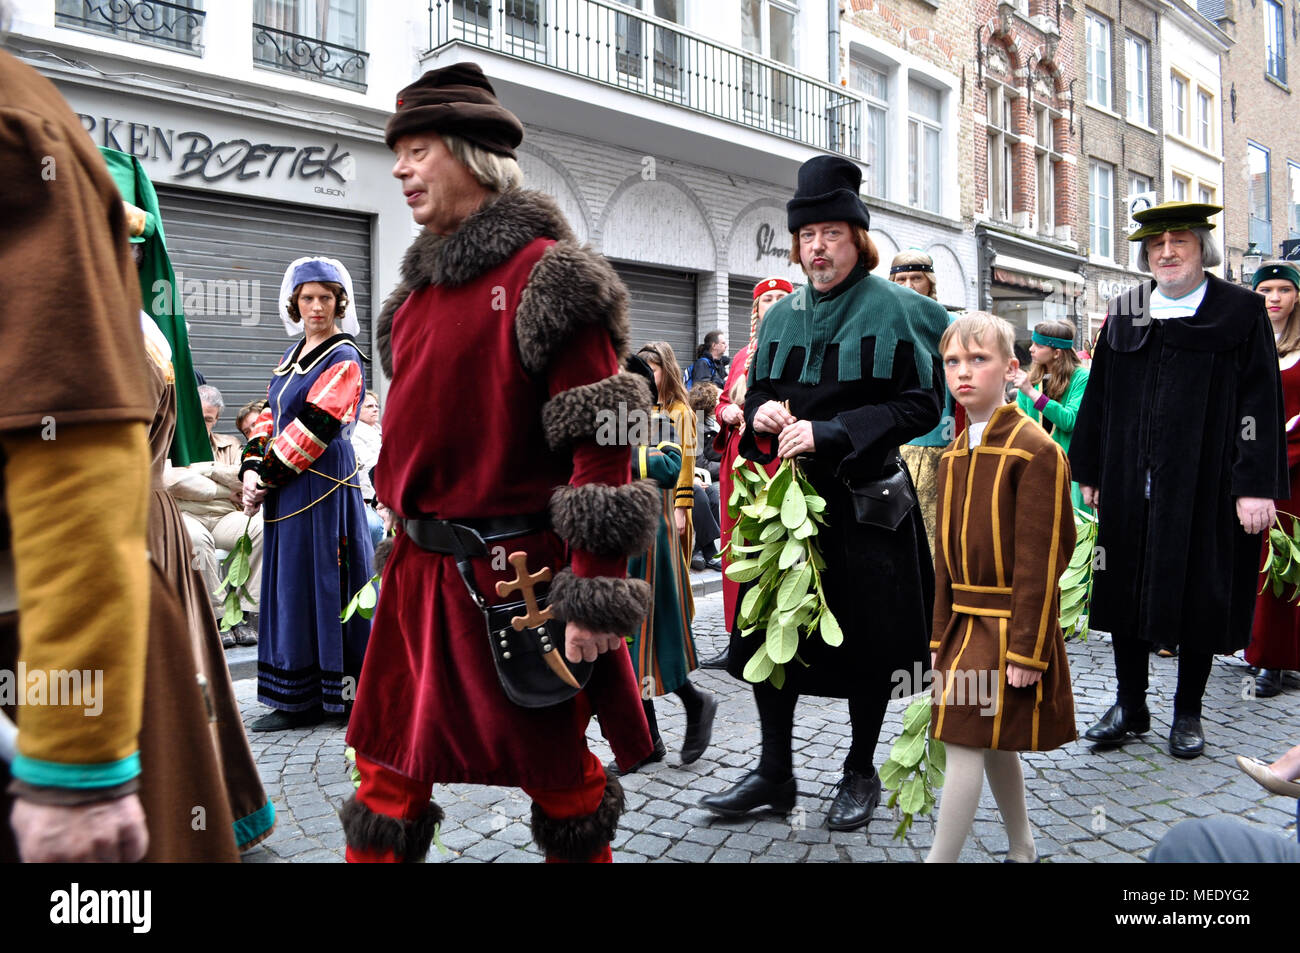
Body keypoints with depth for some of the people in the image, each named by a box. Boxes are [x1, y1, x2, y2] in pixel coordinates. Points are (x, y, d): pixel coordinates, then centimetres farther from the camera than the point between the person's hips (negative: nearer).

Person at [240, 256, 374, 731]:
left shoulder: (343, 360, -8)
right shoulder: (293, 355, 18)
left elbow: (313, 428, -15)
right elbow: (272, 414, 15)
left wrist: (267, 477, -12)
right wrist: (252, 468, 0)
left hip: (320, 483, -8)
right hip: (286, 486, 8)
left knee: (315, 582, -4)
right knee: (288, 582, 10)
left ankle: (309, 699, 6)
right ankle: (298, 697, 19)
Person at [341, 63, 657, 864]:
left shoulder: (548, 276, -11)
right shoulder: (422, 283, 13)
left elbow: (601, 444, -17)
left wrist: (594, 595, -21)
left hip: (520, 571, -7)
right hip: (421, 570, 7)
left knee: (556, 772, 12)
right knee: (390, 770, 14)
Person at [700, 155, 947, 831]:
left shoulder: (895, 310, -3)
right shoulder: (782, 314, 13)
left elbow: (919, 403, -10)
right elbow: (757, 391, 19)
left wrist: (829, 432, -20)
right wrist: (762, 412, -6)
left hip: (865, 501, -4)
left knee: (865, 639, 4)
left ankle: (861, 773, 25)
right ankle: (774, 773, 20)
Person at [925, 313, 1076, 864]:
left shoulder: (1036, 450, -14)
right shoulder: (953, 455, 8)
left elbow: (1041, 559, -16)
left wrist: (1025, 649, -17)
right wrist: (941, 636, 10)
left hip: (1008, 628, -7)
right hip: (966, 623, 8)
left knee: (965, 744, -6)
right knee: (995, 744, 17)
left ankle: (940, 859, 5)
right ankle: (1022, 852, 34)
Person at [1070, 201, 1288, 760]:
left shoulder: (1241, 314, 0)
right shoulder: (1123, 317, 10)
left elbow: (1261, 406, -6)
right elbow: (1098, 400, 12)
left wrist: (1256, 485, -13)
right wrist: (1090, 474, 9)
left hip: (1204, 486, -3)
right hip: (1129, 487, 3)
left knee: (1200, 595, 5)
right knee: (1126, 589, 9)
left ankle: (1188, 713, 22)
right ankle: (1130, 705, 24)